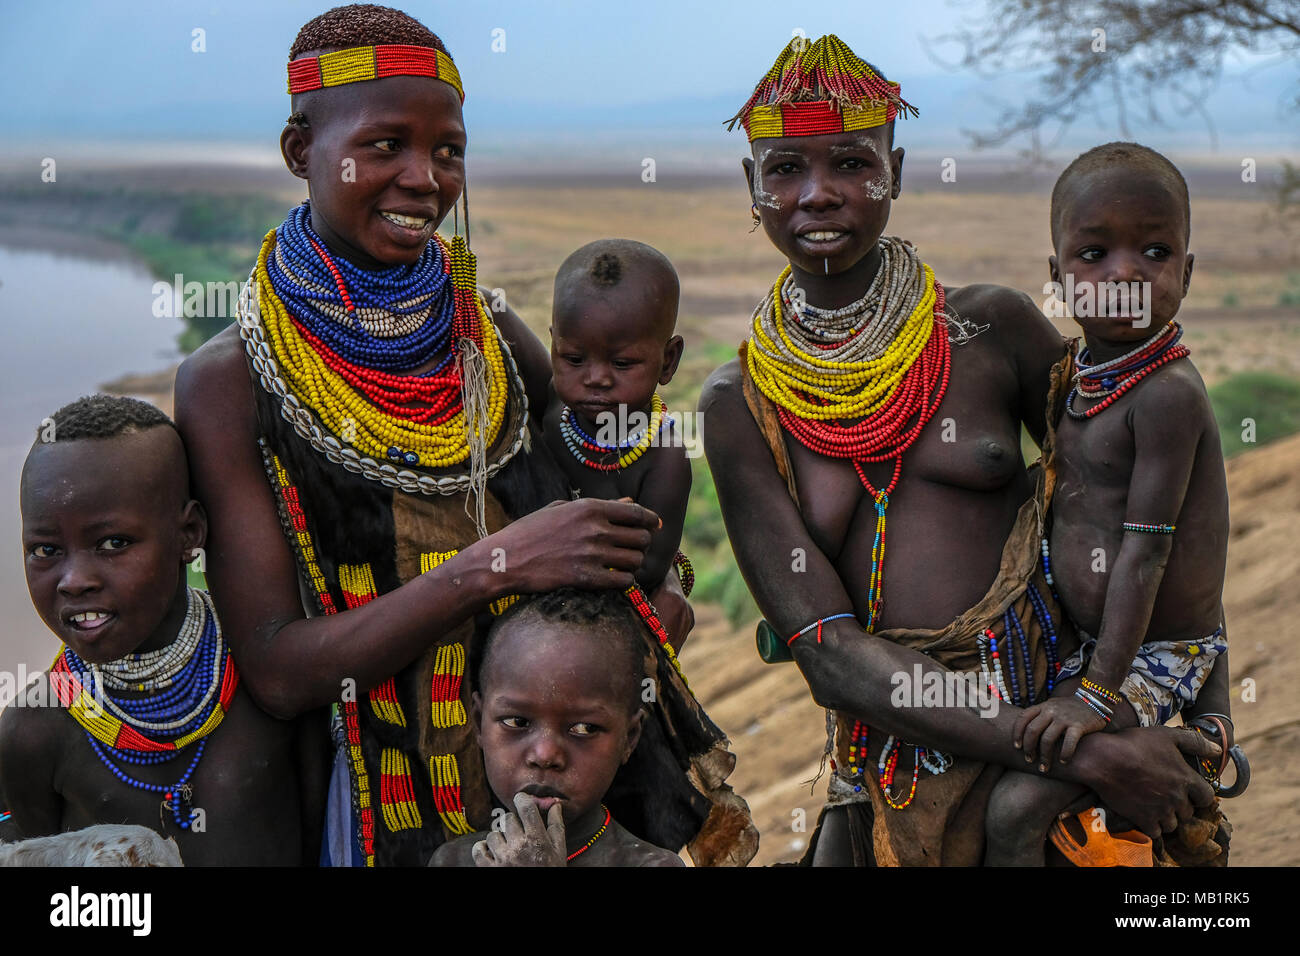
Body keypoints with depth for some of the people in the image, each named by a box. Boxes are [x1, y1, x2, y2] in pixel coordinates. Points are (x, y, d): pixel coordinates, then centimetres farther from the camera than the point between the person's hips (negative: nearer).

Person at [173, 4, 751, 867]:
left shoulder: (499, 342, 0)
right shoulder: (230, 383, -10)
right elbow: (278, 672, -17)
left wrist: (658, 588, -8)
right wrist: (494, 565, -26)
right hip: (383, 816, -3)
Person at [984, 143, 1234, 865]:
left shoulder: (1167, 393, -21)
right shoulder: (1084, 376, 5)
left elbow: (1145, 548, -23)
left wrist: (1098, 692, -25)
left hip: (1158, 658, -9)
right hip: (1092, 641, 9)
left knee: (1017, 805, -18)